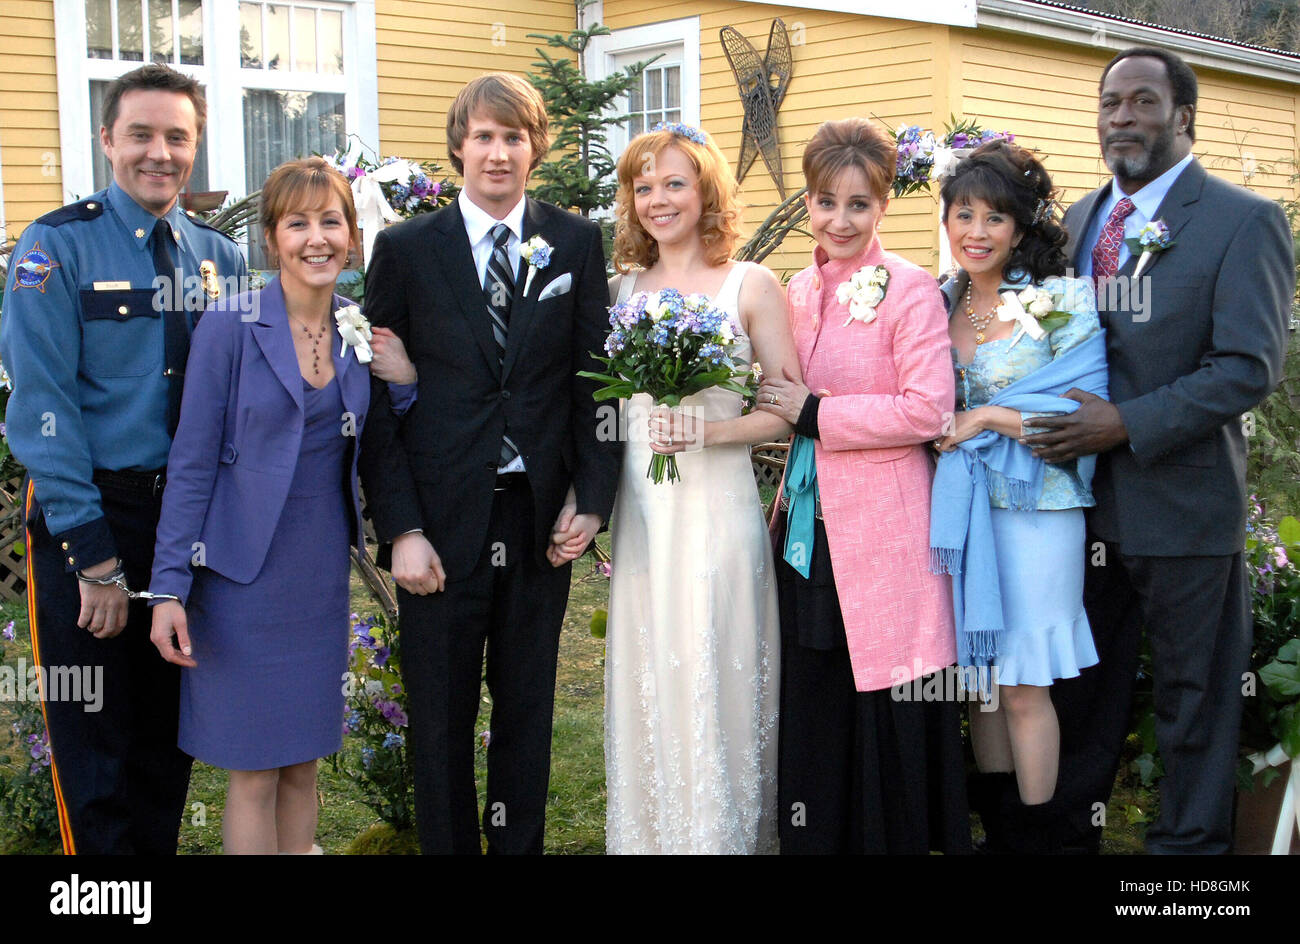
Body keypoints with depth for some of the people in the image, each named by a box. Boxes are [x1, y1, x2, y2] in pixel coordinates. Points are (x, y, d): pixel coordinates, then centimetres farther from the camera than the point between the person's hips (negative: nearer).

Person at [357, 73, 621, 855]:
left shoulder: (577, 244, 5)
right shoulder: (406, 249, 1)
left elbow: (597, 378, 4)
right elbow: (376, 398, -2)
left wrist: (590, 496, -6)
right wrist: (401, 528, -9)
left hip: (542, 518, 2)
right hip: (442, 523, -1)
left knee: (528, 711, 14)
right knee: (440, 718, 9)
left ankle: (520, 844, 29)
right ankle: (447, 844, 25)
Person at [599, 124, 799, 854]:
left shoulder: (751, 285, 0)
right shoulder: (622, 289, 11)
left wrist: (710, 431, -17)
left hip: (717, 511, -3)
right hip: (641, 513, 4)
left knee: (716, 685, -3)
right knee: (646, 687, 7)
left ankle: (726, 834, 11)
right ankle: (646, 834, 20)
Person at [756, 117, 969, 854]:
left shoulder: (911, 289, -8)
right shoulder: (800, 292, 12)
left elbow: (928, 408, -17)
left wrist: (816, 414, -14)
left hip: (883, 528, -6)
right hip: (811, 524, 6)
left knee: (887, 707, 2)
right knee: (814, 703, 12)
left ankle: (898, 835, 17)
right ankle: (818, 834, 25)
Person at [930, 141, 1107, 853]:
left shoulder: (1064, 301, -7)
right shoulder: (937, 303, 8)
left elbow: (1084, 415, -13)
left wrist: (986, 417, -15)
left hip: (1033, 507, -5)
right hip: (959, 506, 5)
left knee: (1022, 681, 0)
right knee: (978, 672, 11)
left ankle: (1037, 835, 17)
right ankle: (998, 826, 25)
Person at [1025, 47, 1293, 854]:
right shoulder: (1080, 220, 11)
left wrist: (1127, 423, -22)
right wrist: (1058, 425, -3)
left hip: (1181, 503, -5)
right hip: (1084, 493, 6)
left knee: (1193, 695, 10)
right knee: (1081, 681, 17)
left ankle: (1190, 843, 27)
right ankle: (1070, 829, 33)